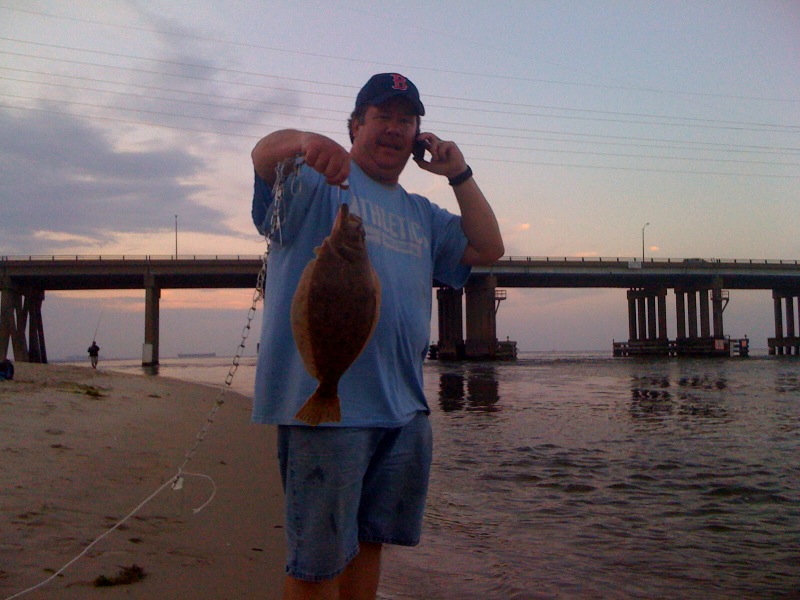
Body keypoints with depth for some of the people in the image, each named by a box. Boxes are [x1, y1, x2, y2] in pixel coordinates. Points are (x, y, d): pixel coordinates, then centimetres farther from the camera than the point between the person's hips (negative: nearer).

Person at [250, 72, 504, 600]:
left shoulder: (422, 214, 22)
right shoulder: (320, 180, 2)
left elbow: (489, 249, 17)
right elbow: (264, 155, -17)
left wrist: (459, 175, 9)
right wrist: (306, 142, -40)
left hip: (404, 406, 7)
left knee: (368, 541, 17)